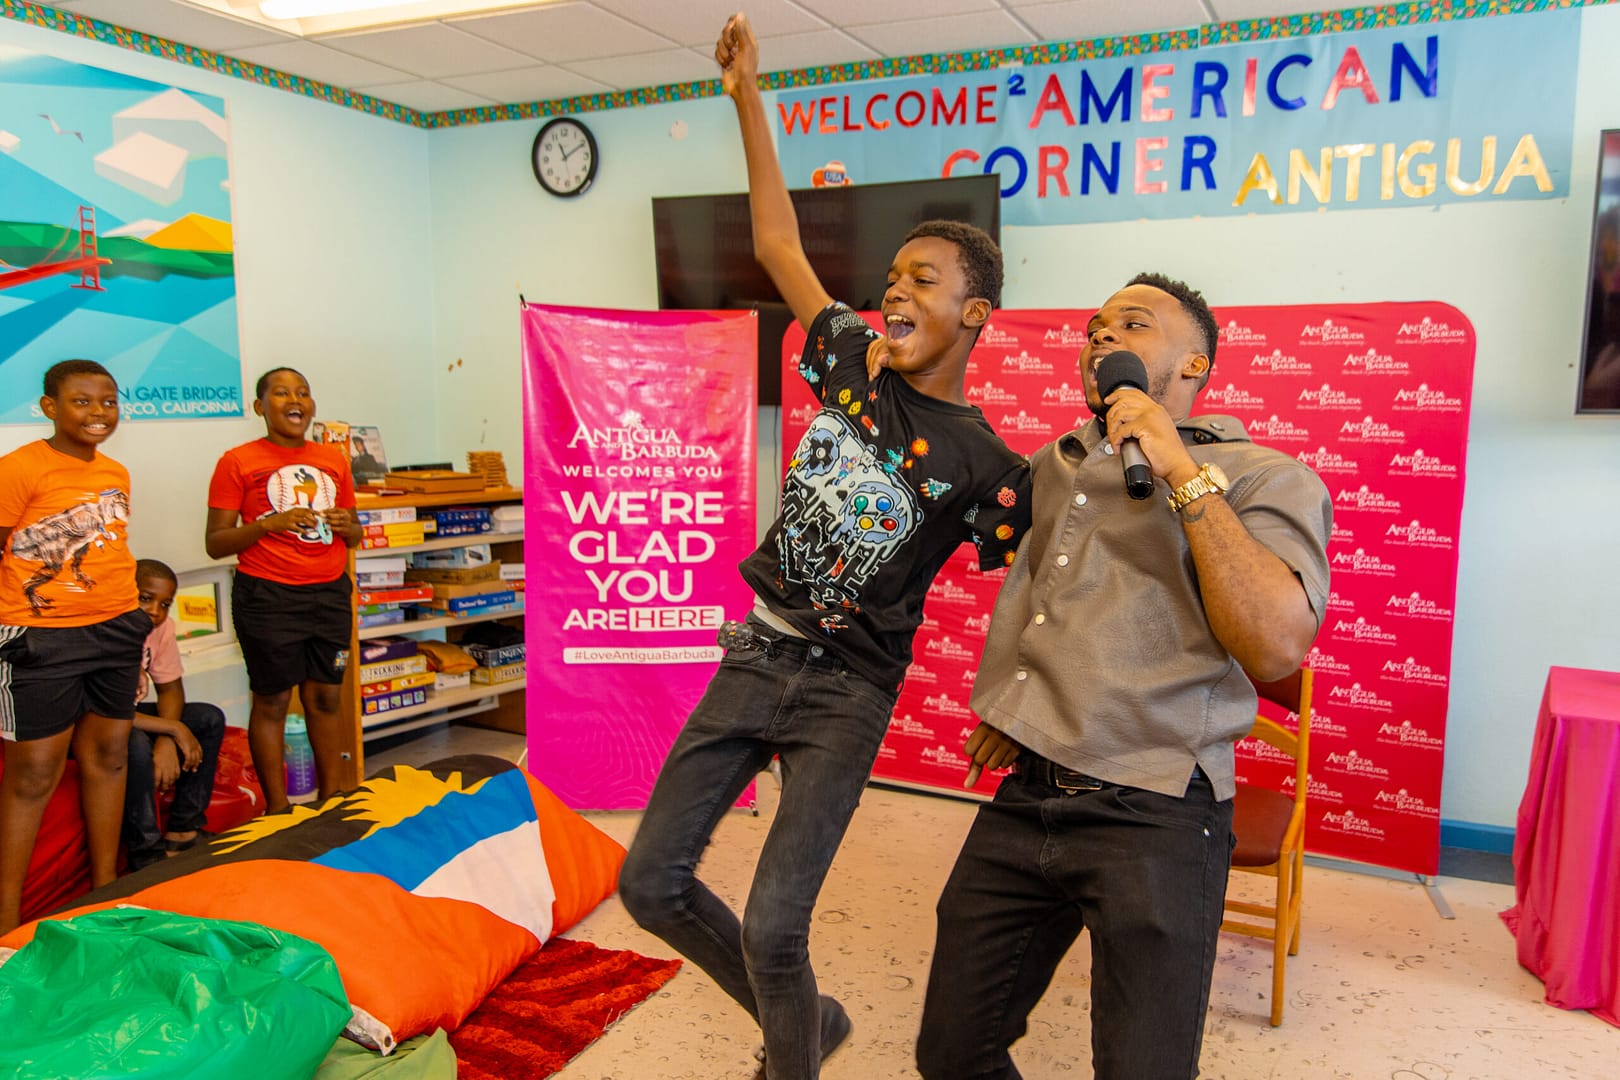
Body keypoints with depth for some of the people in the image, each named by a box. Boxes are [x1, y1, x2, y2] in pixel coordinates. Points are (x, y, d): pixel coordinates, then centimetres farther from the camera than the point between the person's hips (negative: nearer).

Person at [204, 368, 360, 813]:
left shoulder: (334, 459, 12)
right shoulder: (238, 462, -2)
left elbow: (354, 533, 20)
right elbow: (215, 542, -4)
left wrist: (347, 525, -3)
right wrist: (271, 524, -19)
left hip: (329, 592, 4)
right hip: (268, 596, -4)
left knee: (326, 695, 9)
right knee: (272, 700, 1)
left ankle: (331, 801, 19)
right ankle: (277, 810, 12)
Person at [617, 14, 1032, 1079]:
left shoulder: (986, 464, -10)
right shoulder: (851, 363, 2)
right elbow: (779, 244, 11)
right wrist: (750, 98, 12)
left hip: (845, 693, -5)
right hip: (754, 658, 5)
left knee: (772, 927, -10)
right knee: (652, 883, 7)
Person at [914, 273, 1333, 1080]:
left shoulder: (1265, 478, -3)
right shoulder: (1051, 467, 15)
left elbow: (1278, 647, -20)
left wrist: (1183, 474, -18)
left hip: (1150, 820, -5)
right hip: (1021, 801, 6)